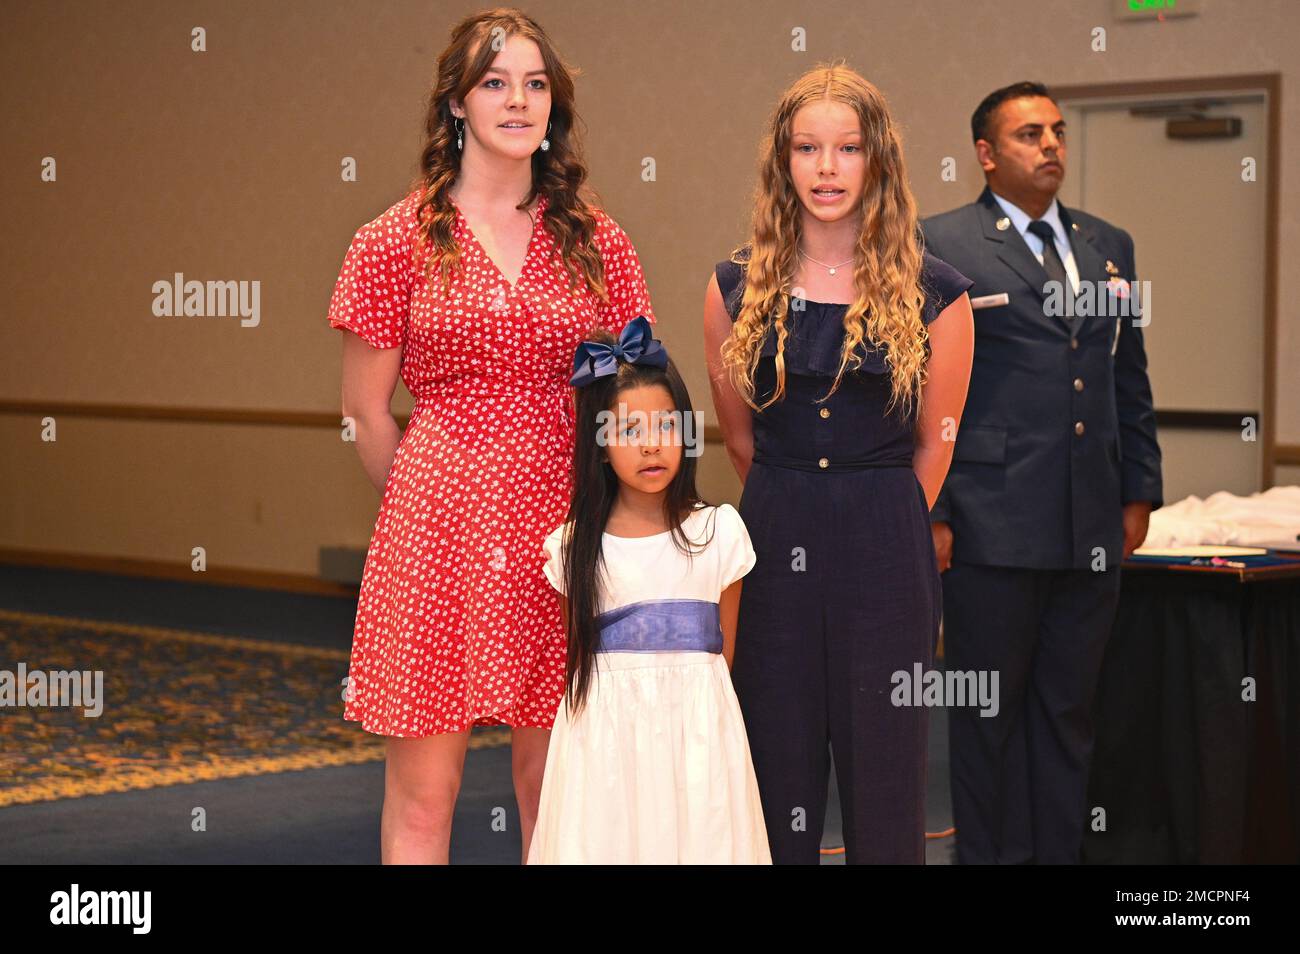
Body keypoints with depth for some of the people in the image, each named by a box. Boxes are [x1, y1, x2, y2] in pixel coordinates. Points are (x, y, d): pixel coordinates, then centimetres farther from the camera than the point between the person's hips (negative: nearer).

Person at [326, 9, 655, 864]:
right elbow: (366, 409, 6)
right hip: (438, 529, -2)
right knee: (423, 790, 1)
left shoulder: (596, 242, 7)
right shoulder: (399, 240, 1)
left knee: (551, 782, 8)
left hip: (560, 528, 2)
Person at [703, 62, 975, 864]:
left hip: (886, 556, -2)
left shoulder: (934, 294, -3)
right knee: (777, 774, 7)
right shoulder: (738, 286, 4)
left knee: (884, 771, 4)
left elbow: (934, 445, 5)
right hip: (776, 551, 2)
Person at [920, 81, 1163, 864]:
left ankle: (1061, 852, 19)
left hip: (1094, 527, 5)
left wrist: (1140, 492, 12)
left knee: (1069, 709, 11)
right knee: (991, 709, 5)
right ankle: (993, 853, 15)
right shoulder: (939, 246, -4)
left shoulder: (1109, 246, 14)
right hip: (994, 525, -5)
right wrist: (928, 514, -10)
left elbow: (1131, 380, 17)